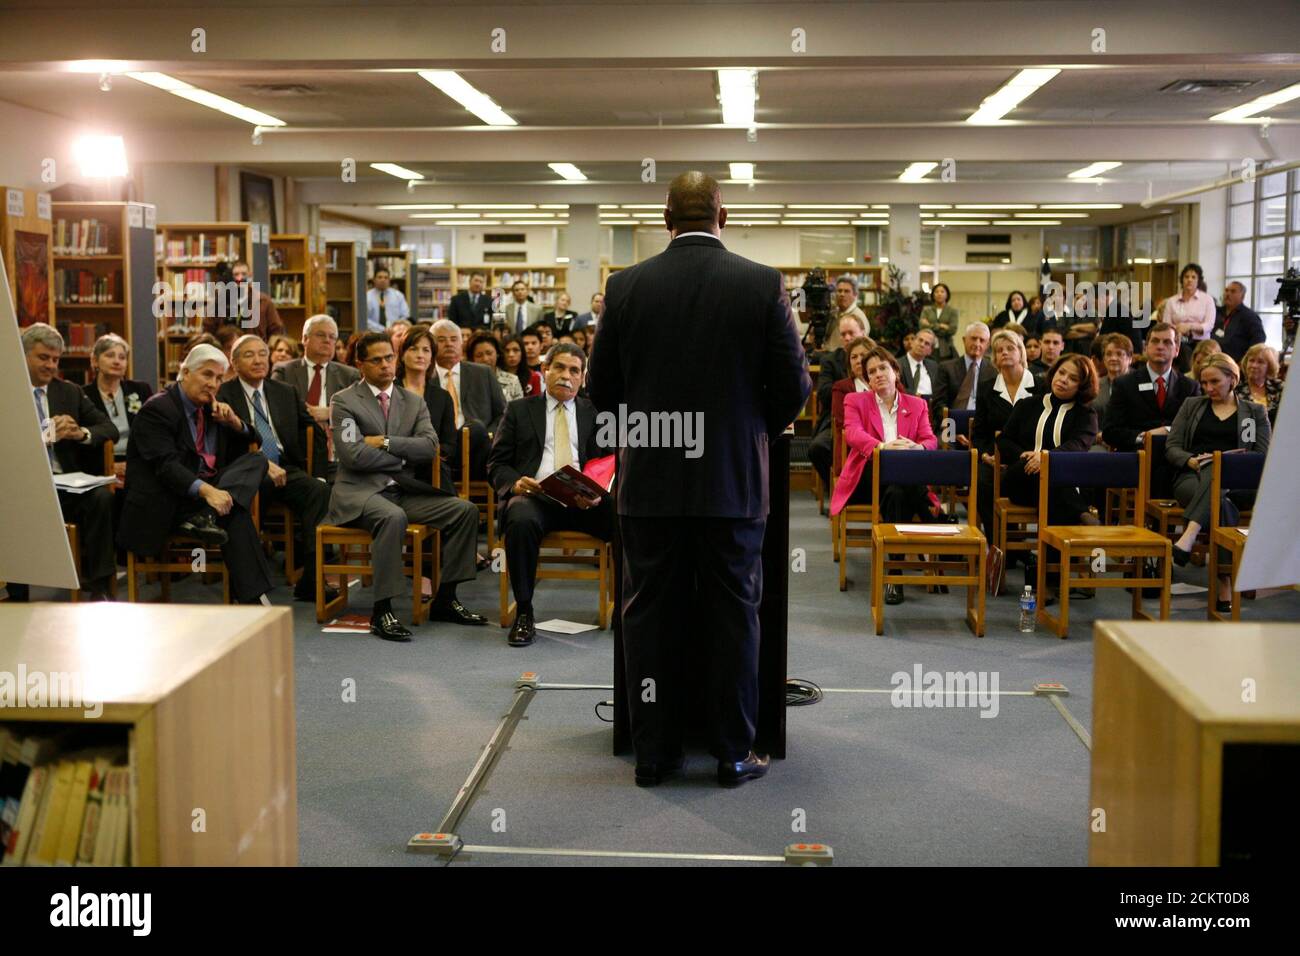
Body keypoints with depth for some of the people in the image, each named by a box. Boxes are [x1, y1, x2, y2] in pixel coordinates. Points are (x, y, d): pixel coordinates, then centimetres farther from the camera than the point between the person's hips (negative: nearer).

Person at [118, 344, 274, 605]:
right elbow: (166, 465, -25)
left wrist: (233, 422, -1)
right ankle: (252, 596, -34)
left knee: (256, 460, -17)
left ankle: (206, 516, -36)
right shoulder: (156, 409, -10)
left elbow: (247, 445, 23)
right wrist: (206, 490, -42)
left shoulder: (210, 407, 16)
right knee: (236, 516, -34)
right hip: (165, 503, -8)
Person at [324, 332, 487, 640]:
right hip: (360, 491, -5)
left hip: (404, 491, 5)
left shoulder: (414, 402, 15)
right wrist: (404, 458, -4)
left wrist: (386, 443, -11)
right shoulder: (344, 401, 0)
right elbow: (353, 454, -13)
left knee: (465, 510, -14)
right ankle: (382, 611, -29)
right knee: (393, 517, -38)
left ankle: (444, 600, -6)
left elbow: (430, 447, -1)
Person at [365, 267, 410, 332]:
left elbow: (405, 316, 8)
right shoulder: (367, 296, 6)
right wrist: (383, 330, -14)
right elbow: (365, 319, -3)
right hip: (375, 334, -2)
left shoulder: (398, 295, 14)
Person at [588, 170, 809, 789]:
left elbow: (601, 388, 4)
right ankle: (734, 754, 16)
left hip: (650, 482, 1)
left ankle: (653, 754, 17)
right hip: (735, 482, -1)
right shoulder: (763, 284, -5)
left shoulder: (626, 286, -2)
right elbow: (794, 387, -4)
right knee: (733, 617, 9)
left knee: (651, 618, 9)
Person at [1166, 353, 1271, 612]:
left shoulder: (1255, 412, 19)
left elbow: (1264, 456, 7)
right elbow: (1171, 447, 14)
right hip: (1192, 477, 1)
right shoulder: (1192, 405, 23)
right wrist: (1191, 460, -9)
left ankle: (1187, 539, -55)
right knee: (1219, 502, -38)